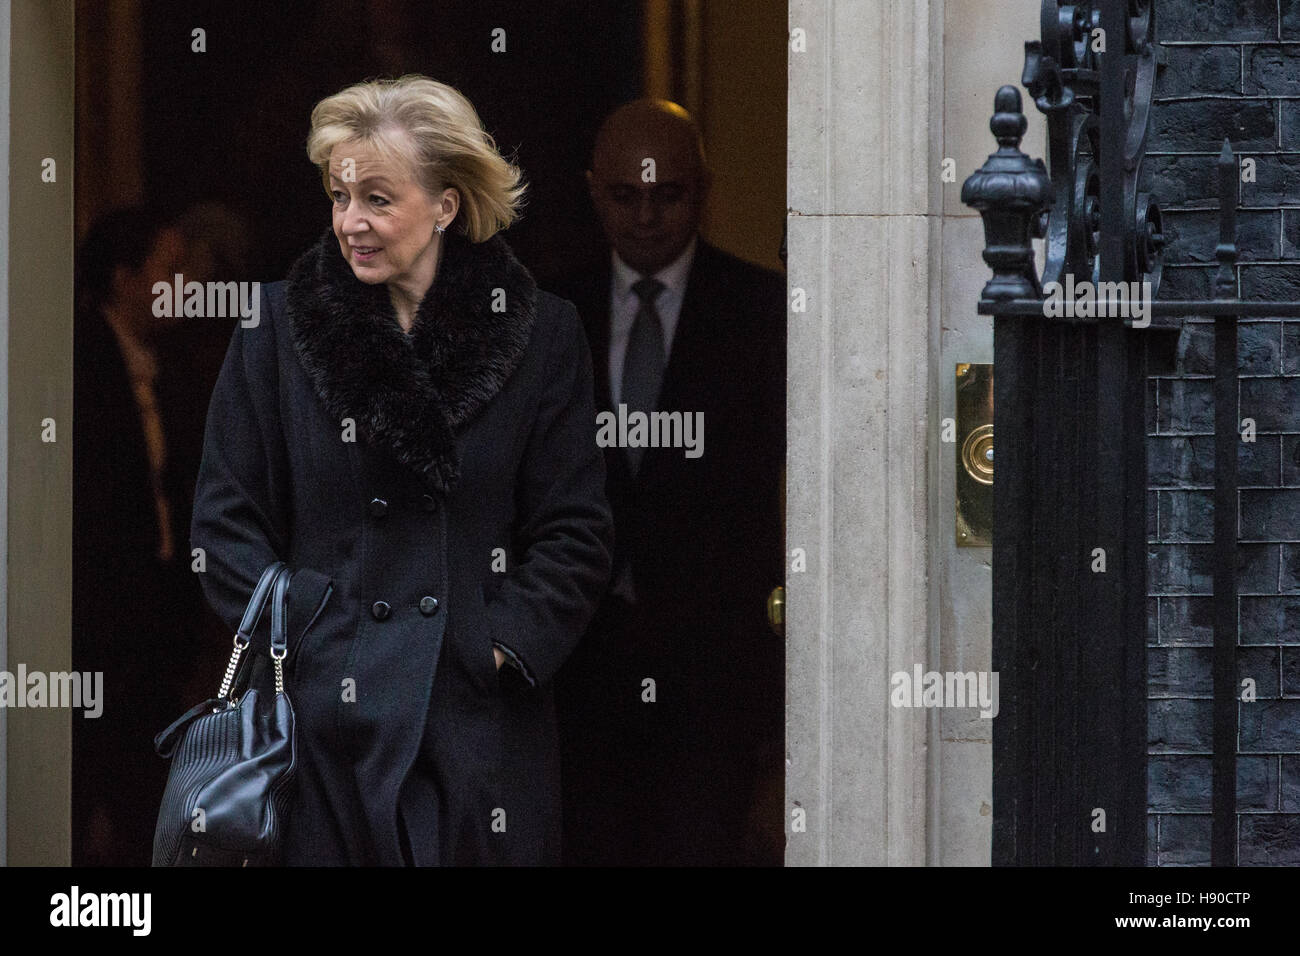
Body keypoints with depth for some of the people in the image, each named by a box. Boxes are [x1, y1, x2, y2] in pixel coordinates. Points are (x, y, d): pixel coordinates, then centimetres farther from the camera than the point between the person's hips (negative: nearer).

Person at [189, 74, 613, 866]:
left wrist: (498, 647, -8)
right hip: (327, 718, 0)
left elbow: (577, 534, 3)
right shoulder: (280, 328, 5)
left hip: (481, 722, 0)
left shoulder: (542, 334, 4)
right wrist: (301, 637, -6)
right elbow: (227, 523, 5)